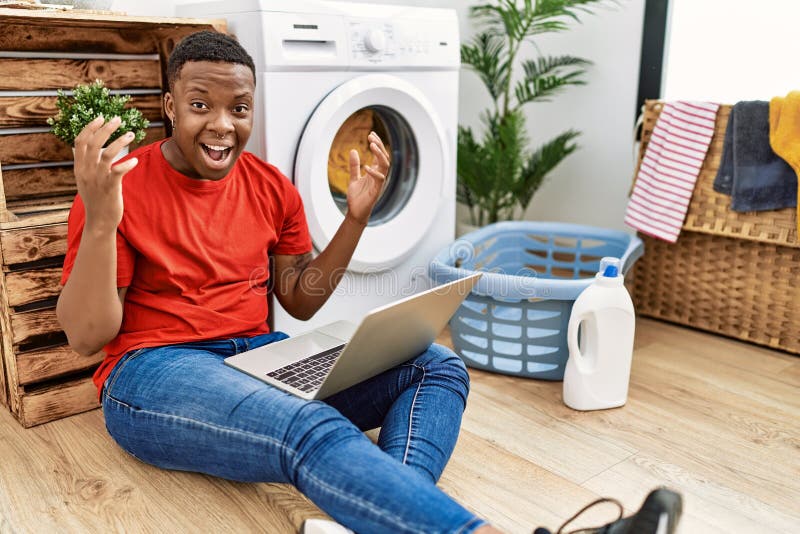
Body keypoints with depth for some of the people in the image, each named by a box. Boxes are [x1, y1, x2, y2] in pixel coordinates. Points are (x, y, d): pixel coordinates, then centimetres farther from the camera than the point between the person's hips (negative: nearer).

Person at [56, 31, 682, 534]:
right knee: (313, 430, -37)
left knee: (438, 367, -11)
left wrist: (356, 218, 0)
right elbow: (86, 335, -7)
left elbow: (301, 301, 13)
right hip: (154, 373, -6)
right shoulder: (125, 187, -5)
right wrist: (99, 221, -23)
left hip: (264, 355, 6)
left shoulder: (271, 187, 8)